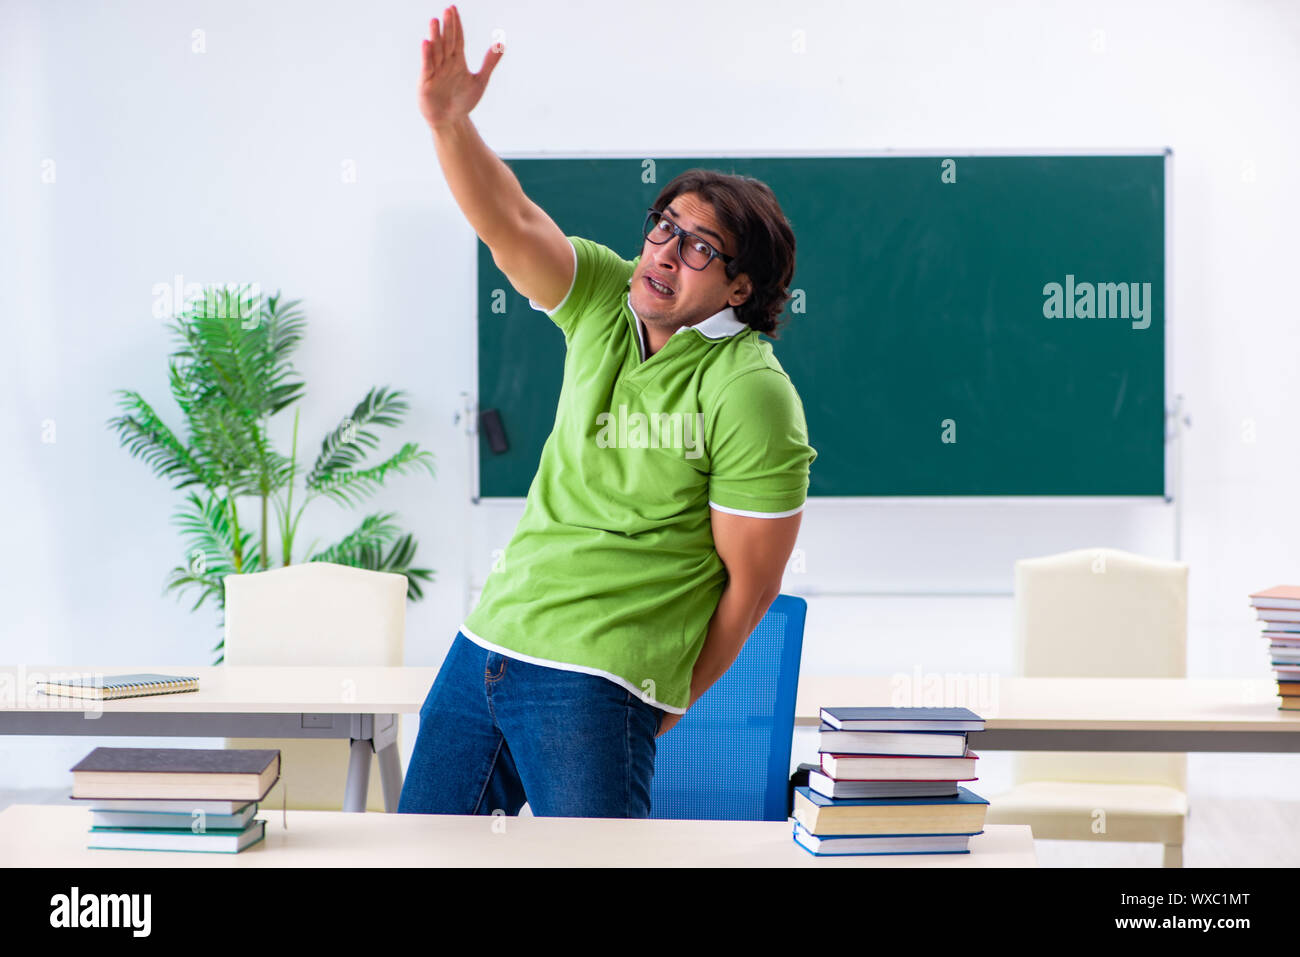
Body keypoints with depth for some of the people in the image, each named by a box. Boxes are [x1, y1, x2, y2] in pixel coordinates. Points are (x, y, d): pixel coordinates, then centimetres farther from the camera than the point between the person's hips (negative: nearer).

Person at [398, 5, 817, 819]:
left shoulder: (749, 392, -15)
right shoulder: (603, 301, 3)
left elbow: (752, 581, -12)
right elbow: (511, 223, -12)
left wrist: (674, 701, -5)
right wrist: (448, 119, -29)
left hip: (597, 681, -7)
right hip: (489, 638, 7)